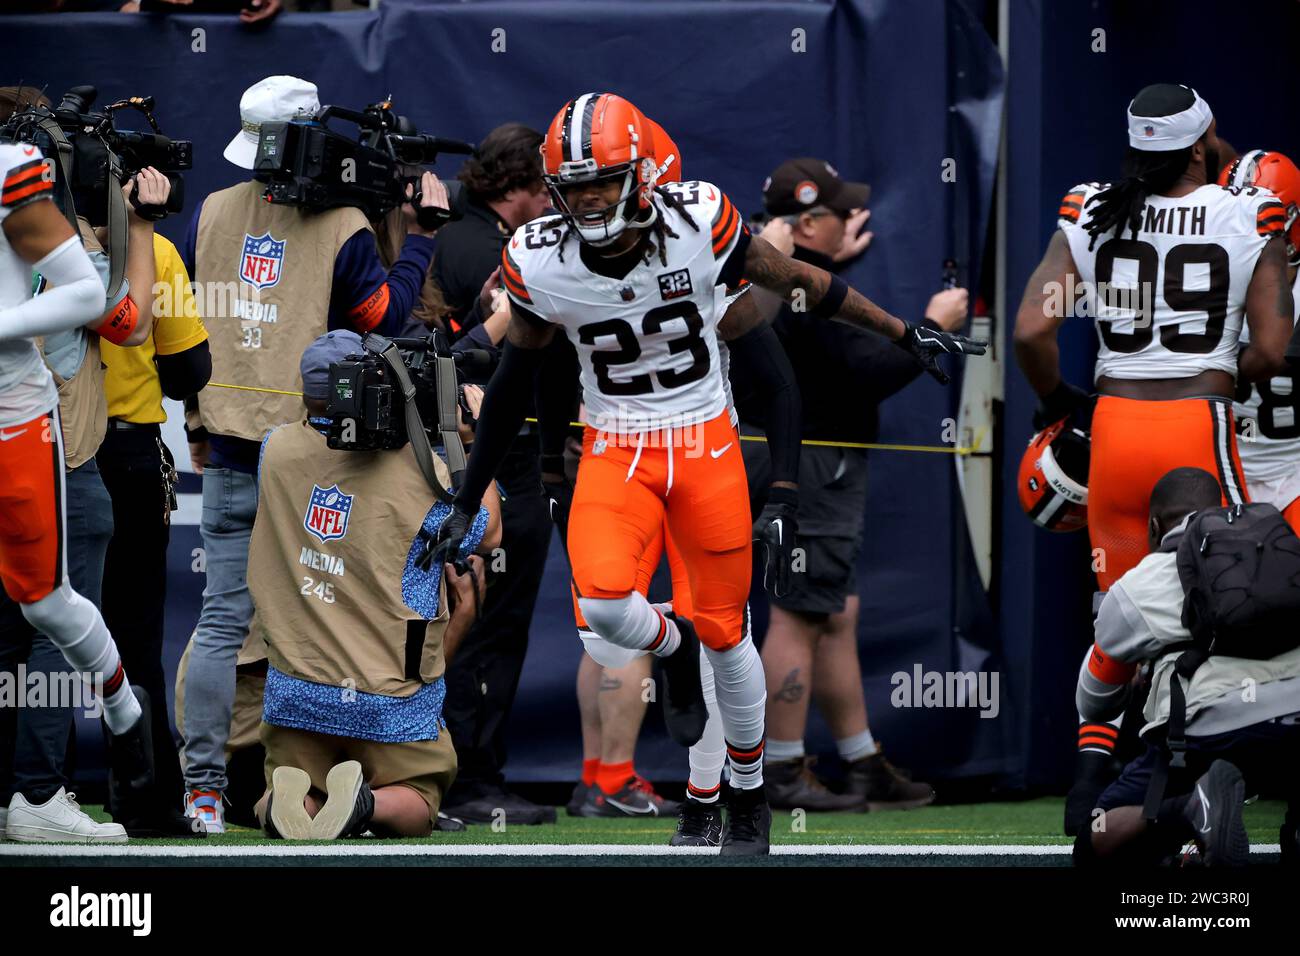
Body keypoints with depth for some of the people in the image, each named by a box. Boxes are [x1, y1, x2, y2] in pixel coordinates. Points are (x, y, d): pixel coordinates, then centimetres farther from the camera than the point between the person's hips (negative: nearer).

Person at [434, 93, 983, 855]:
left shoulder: (698, 225, -17)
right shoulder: (542, 265, -12)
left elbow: (800, 282, -1)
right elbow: (513, 387, 3)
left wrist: (904, 333, 7)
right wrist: (469, 501, 10)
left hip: (706, 447, 0)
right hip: (616, 453, 0)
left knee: (726, 633, 6)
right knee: (603, 601, -25)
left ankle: (750, 800, 27)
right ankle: (673, 648, 12)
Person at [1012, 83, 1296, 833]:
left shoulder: (1090, 216, 2)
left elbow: (1031, 330, -5)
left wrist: (1058, 403, 12)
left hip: (1115, 425, 3)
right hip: (1201, 430, -3)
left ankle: (1092, 771, 2)